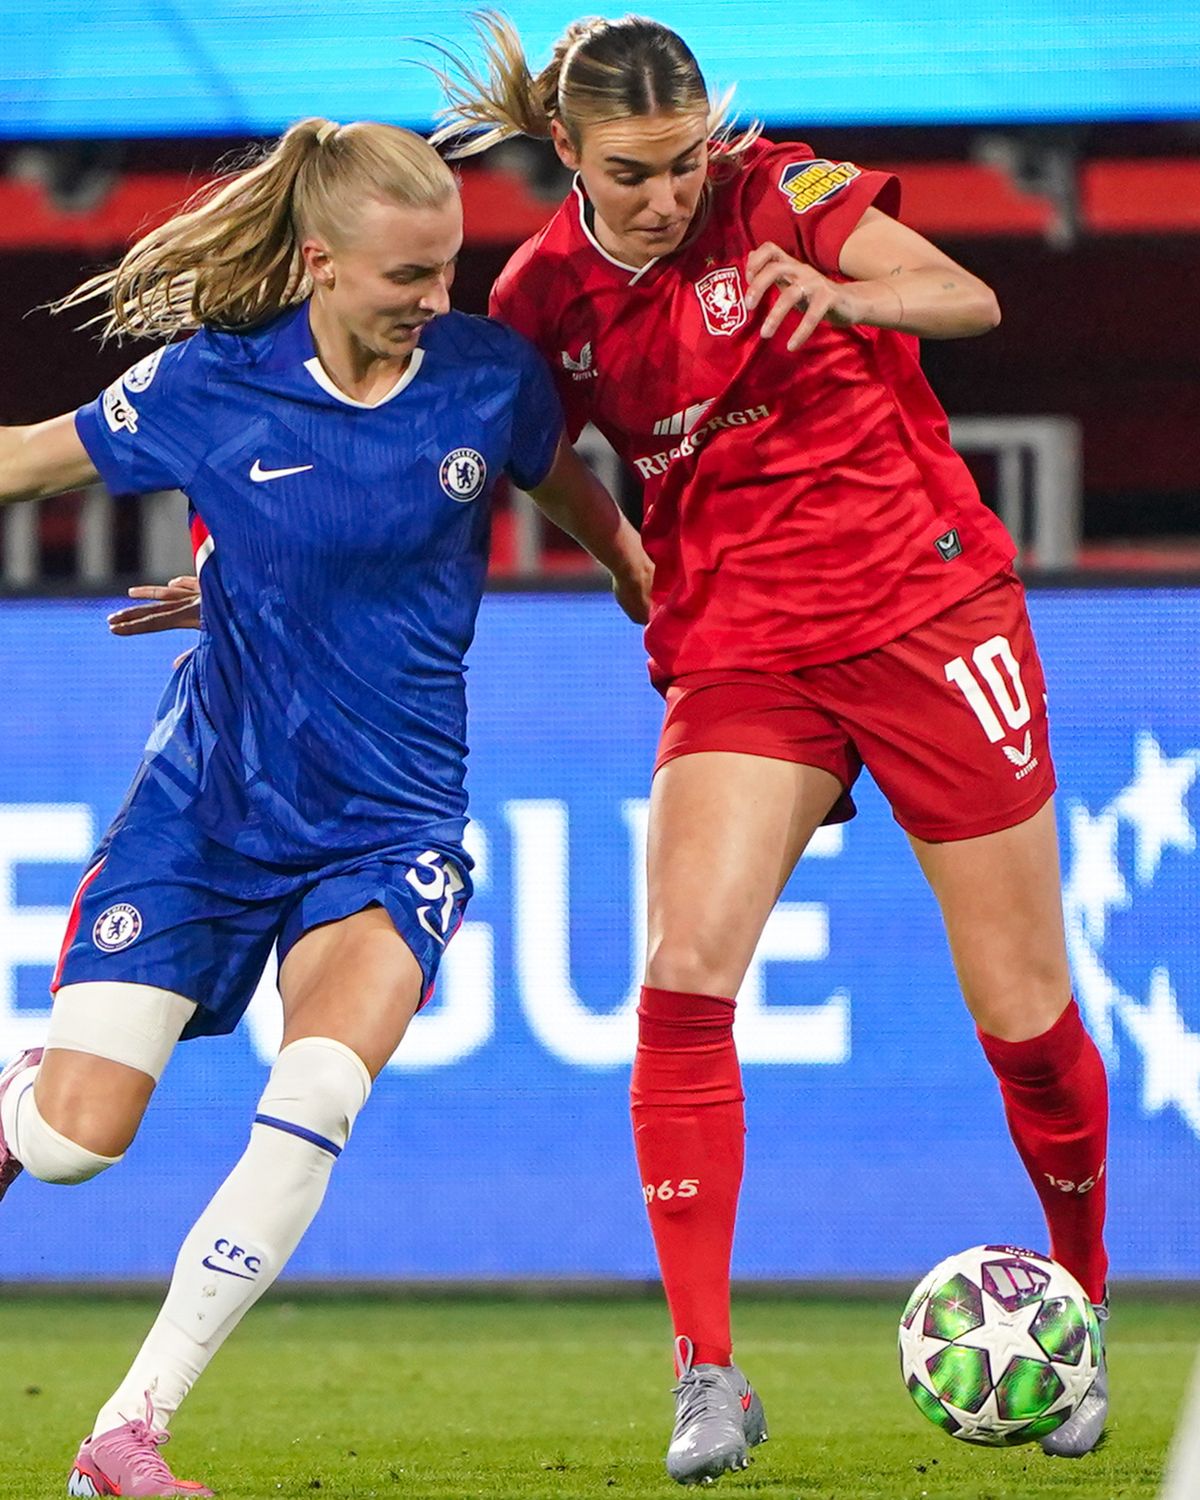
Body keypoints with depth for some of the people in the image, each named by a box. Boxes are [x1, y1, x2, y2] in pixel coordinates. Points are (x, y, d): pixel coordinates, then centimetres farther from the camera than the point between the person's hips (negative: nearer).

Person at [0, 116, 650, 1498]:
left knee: (314, 1099, -25)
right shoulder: (211, 386, -10)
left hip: (386, 826, 1)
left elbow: (567, 489, 17)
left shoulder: (488, 375, -5)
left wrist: (660, 597, 18)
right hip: (203, 807, -1)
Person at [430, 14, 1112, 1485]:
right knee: (683, 972, -20)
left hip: (921, 604, -2)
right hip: (738, 647, 2)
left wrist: (840, 296, -43)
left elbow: (968, 299, -22)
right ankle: (707, 1374, -15)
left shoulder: (780, 193, -10)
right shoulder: (544, 296, 0)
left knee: (1023, 1013, 3)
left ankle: (1081, 1304, 29)